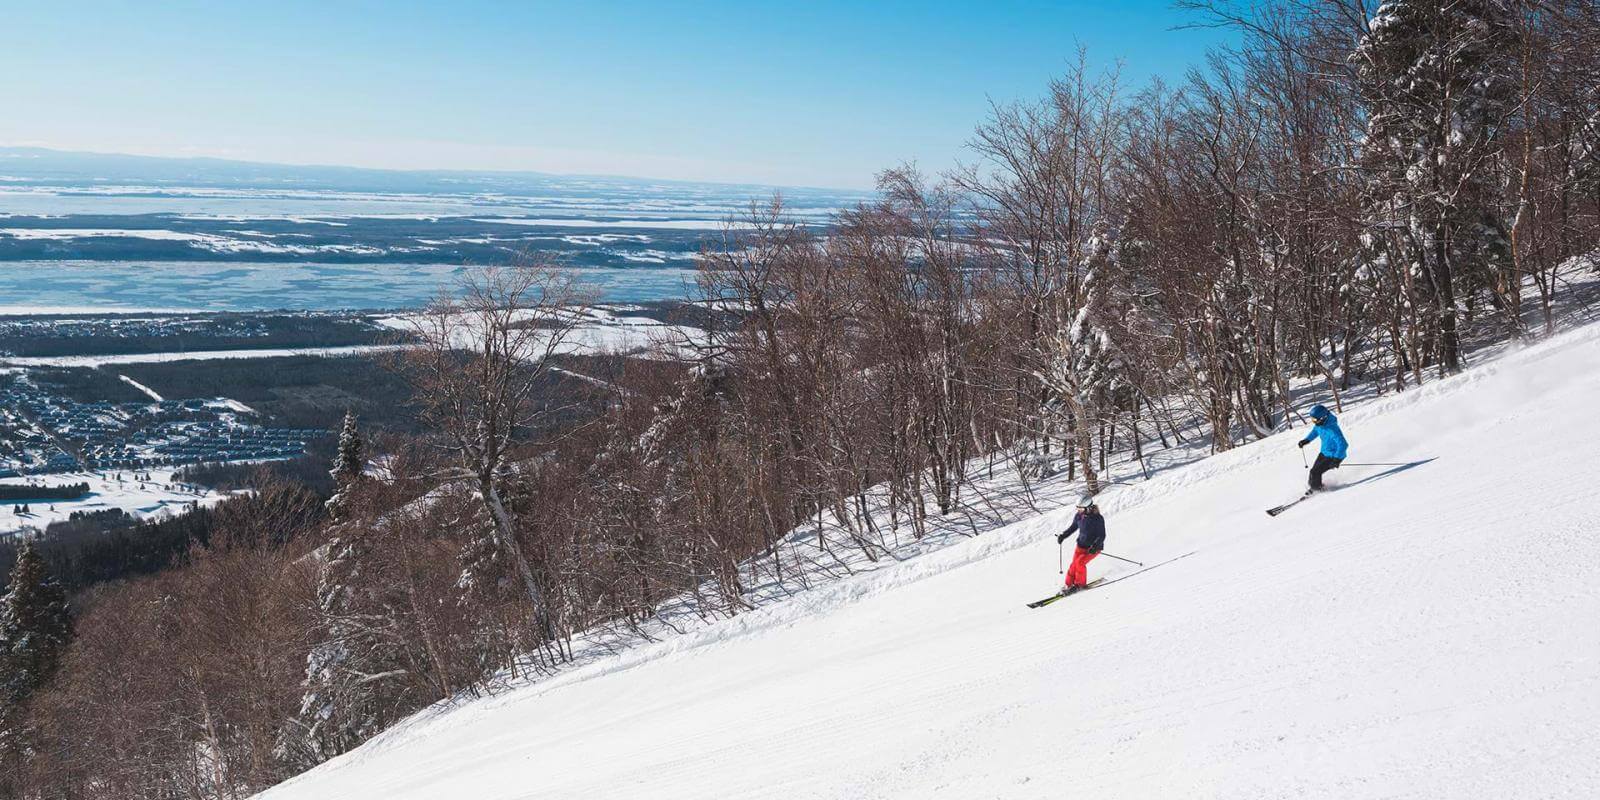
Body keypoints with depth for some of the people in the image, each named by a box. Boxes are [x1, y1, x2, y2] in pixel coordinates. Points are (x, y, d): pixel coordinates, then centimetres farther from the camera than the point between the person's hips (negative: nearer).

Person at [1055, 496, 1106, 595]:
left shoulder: (1098, 519, -20)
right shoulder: (1079, 516, -3)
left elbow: (1102, 536, -16)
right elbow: (1073, 527, 15)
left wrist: (1095, 546, -29)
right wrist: (1063, 536, 4)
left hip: (1093, 547, -5)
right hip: (1081, 545, 5)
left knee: (1080, 562, -20)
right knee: (1074, 564, -6)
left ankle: (1080, 583, -1)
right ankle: (1069, 584, 7)